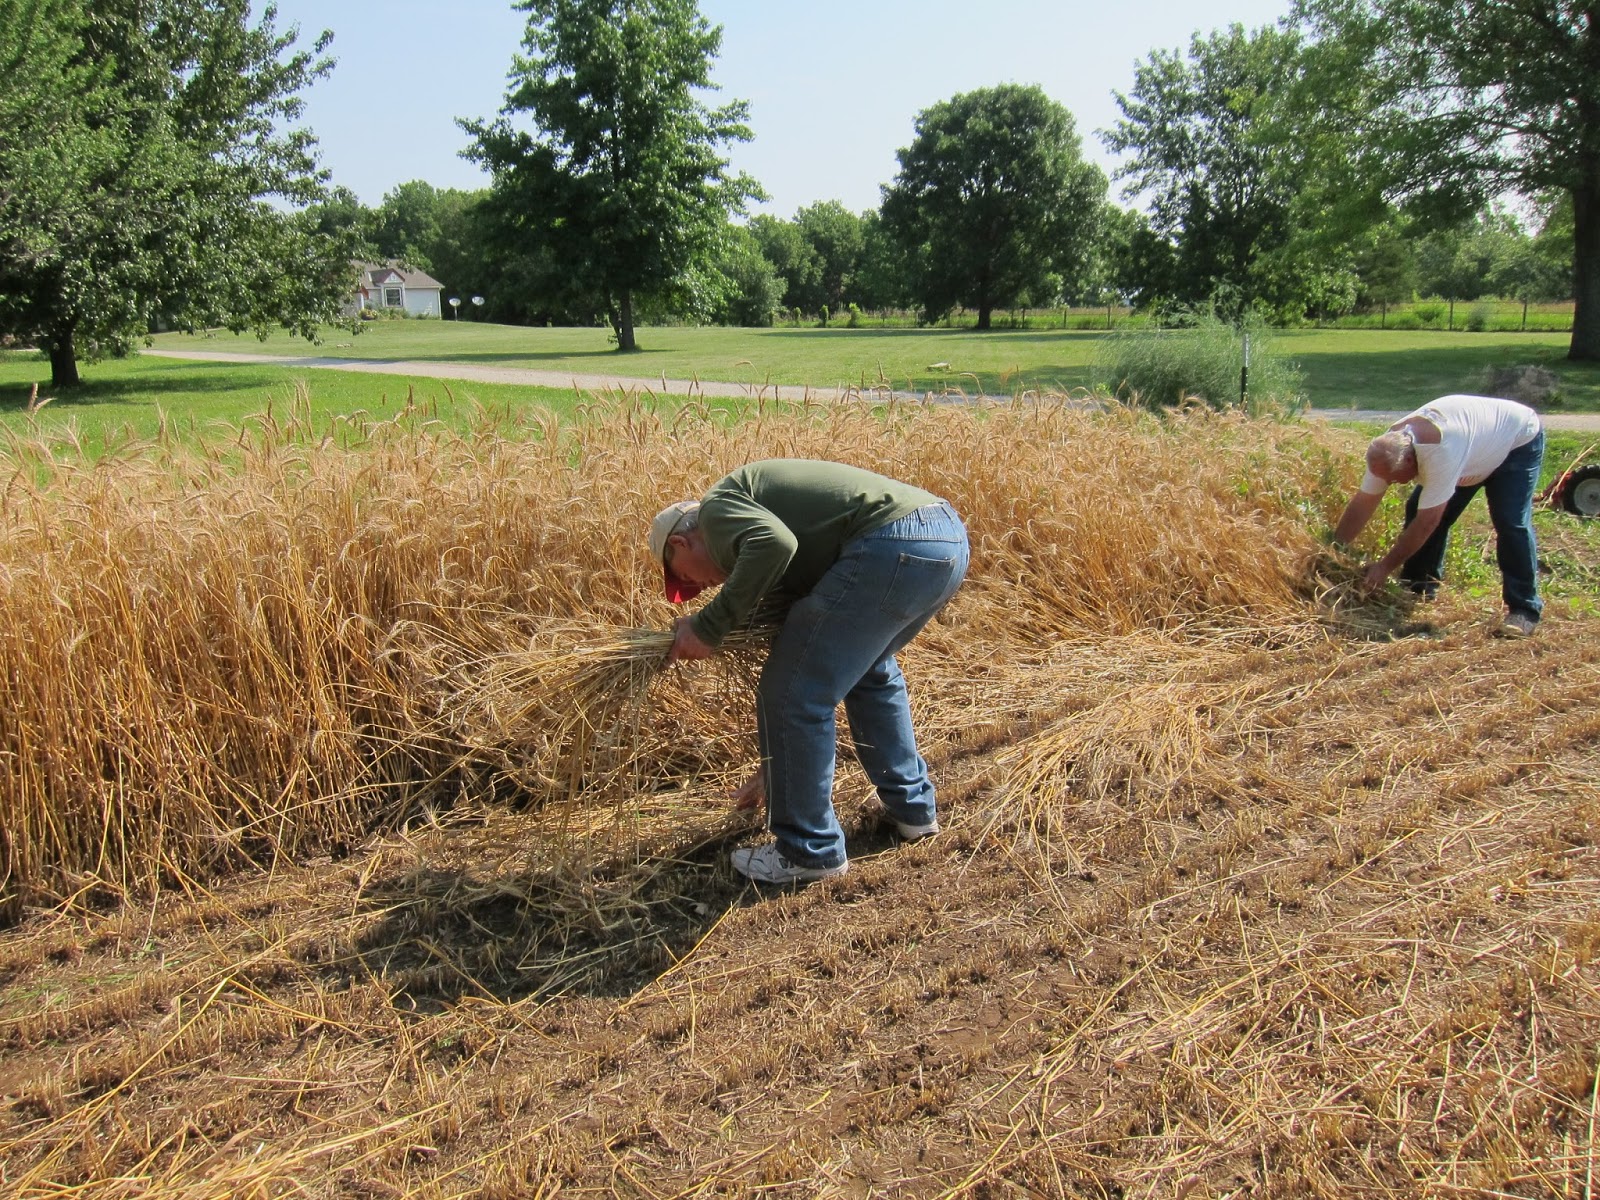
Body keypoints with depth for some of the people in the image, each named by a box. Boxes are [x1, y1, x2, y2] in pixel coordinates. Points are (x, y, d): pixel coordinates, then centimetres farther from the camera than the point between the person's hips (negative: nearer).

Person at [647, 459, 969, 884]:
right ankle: (911, 807, 40)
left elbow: (775, 544, -19)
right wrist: (777, 765, 48)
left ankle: (808, 850, 16)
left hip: (894, 545, -10)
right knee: (870, 670, 34)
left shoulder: (717, 507, 8)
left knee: (795, 693, 3)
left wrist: (708, 626, -5)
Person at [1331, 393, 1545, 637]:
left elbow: (1427, 522, -40)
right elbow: (1363, 504, -15)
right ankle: (1419, 591, 8)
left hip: (1519, 441, -7)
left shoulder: (1439, 452, -45)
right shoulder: (1390, 448, -23)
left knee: (1511, 523, -21)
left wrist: (1385, 567, -34)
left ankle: (1524, 609, -10)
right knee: (1418, 509, -5)